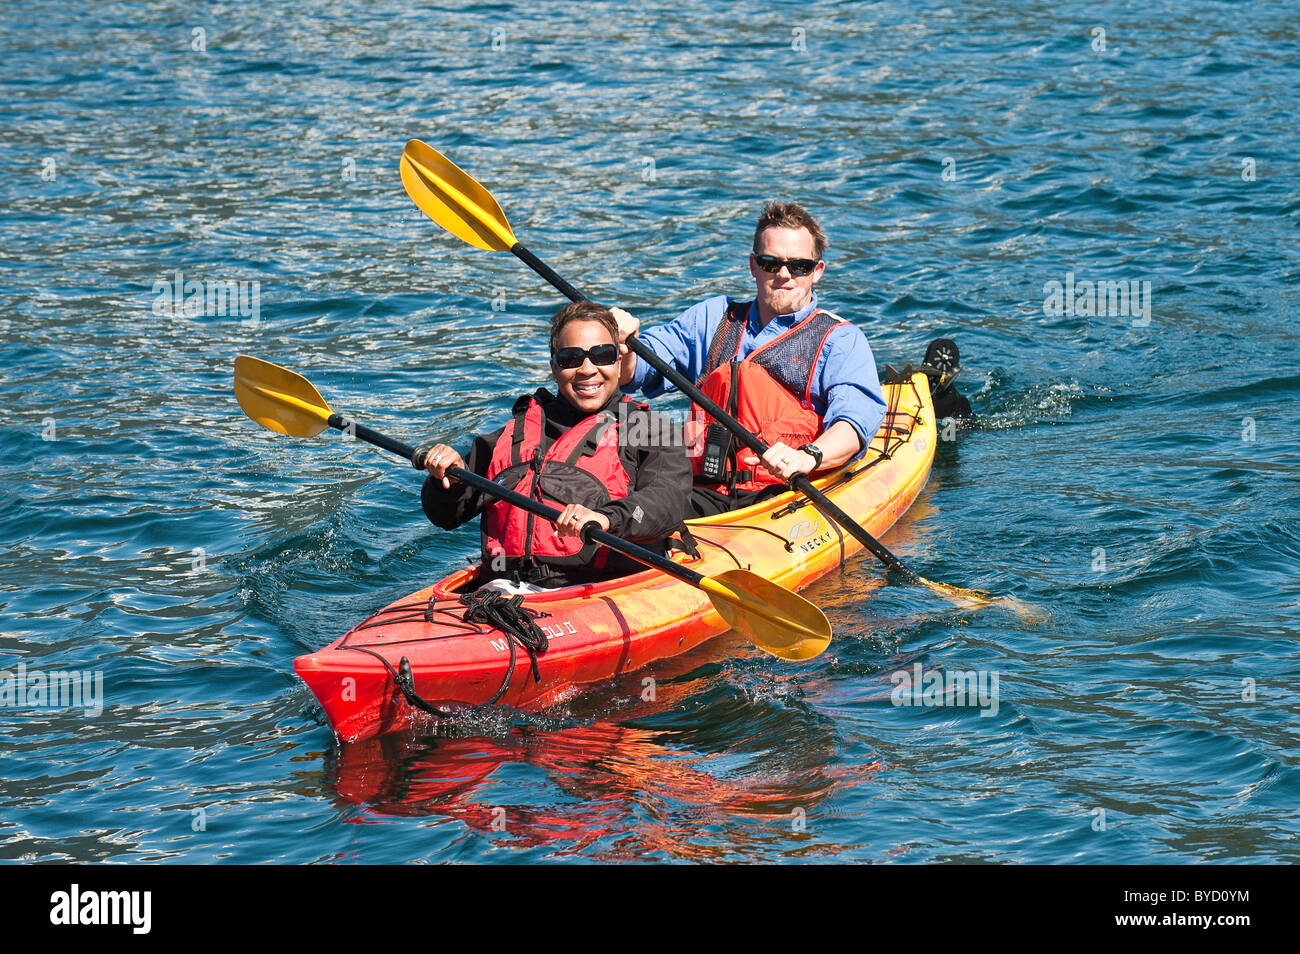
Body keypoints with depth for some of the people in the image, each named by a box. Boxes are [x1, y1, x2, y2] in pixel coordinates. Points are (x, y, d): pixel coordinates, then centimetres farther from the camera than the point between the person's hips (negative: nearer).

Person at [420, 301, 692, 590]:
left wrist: (607, 519, -27)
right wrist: (450, 480, 5)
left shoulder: (651, 430, 13)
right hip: (504, 592, 4)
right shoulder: (517, 433, 25)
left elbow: (668, 500, -7)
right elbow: (447, 516, 28)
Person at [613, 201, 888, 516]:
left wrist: (808, 457, -32)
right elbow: (629, 373, 20)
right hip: (704, 490, 2)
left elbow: (856, 417, -10)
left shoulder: (841, 339, 10)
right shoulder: (713, 317, 24)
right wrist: (622, 347, -6)